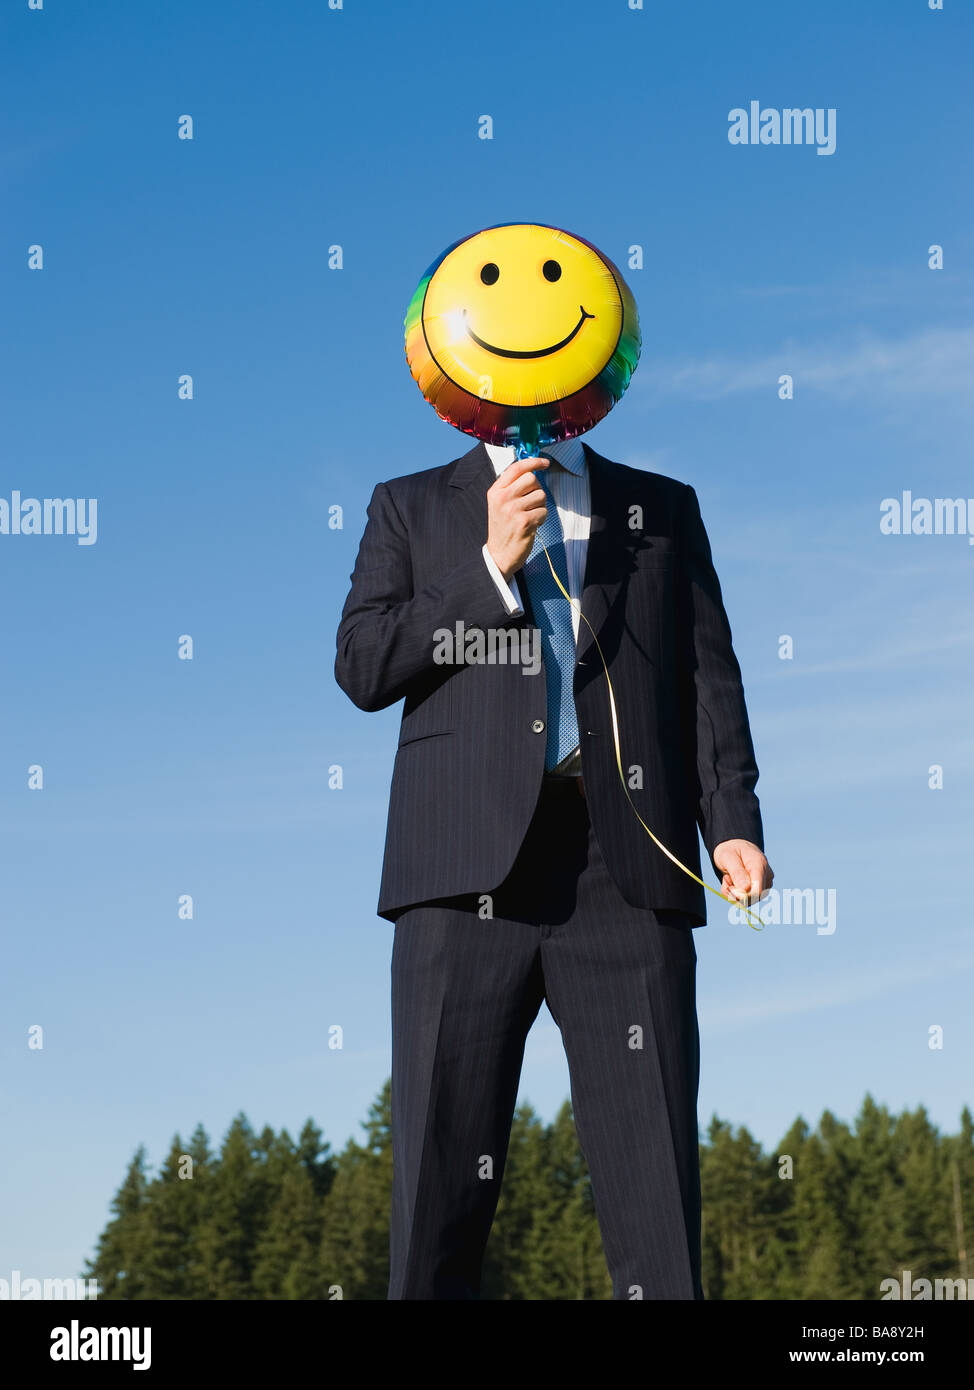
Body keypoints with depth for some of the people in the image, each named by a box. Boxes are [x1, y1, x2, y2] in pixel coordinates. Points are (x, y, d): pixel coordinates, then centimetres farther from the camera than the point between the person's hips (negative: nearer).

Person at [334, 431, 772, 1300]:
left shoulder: (664, 508, 20)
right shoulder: (411, 507, 18)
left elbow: (710, 675, 11)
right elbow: (363, 668, 5)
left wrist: (732, 821, -4)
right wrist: (493, 563, -4)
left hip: (628, 869, 1)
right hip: (469, 868, 0)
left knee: (657, 1183, -3)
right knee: (443, 1176, 0)